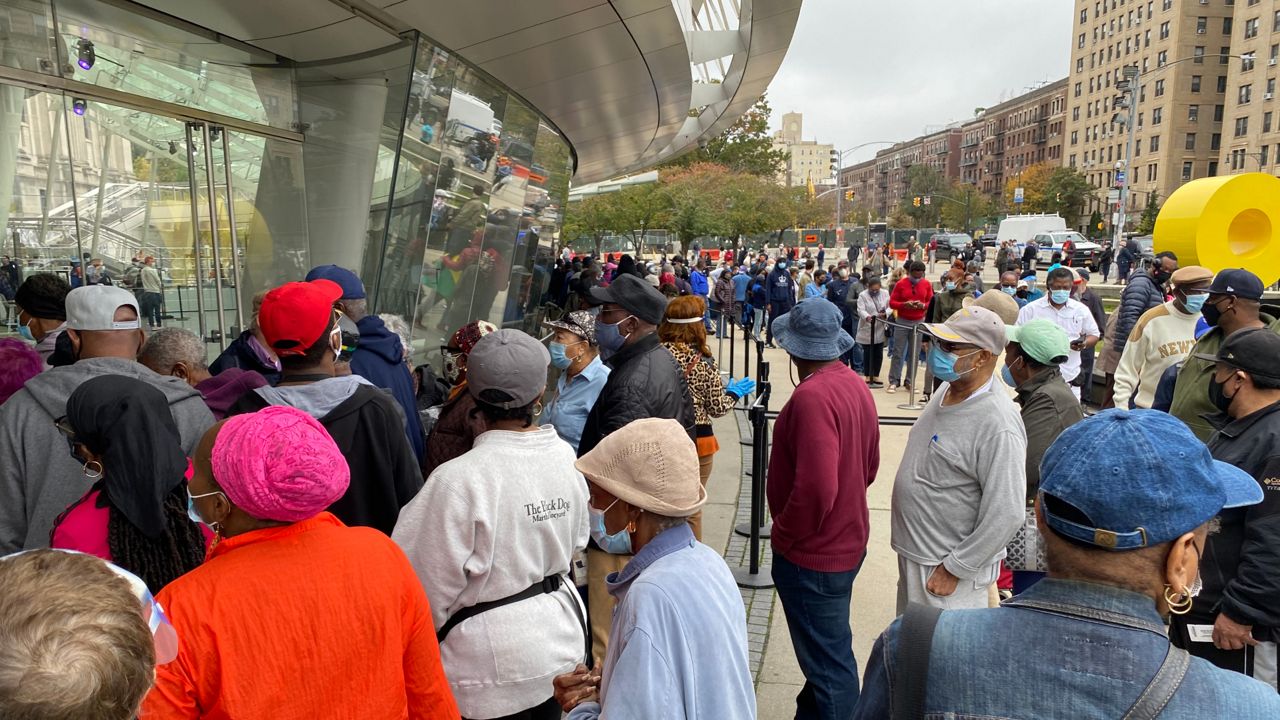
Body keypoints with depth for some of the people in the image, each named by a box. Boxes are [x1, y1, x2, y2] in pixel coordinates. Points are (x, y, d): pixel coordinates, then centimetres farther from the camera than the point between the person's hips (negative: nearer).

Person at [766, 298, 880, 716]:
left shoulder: (813, 396, -26)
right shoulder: (855, 385, 2)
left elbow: (816, 488, -31)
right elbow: (869, 465, 12)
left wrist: (785, 535, -15)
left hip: (812, 555, -9)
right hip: (847, 541, 9)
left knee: (829, 666, 7)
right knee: (826, 654, 25)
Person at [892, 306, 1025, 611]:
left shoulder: (997, 425, -27)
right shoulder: (945, 390, 0)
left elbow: (1006, 515, -26)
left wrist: (954, 569, -17)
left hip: (949, 564, -8)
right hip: (913, 551, 8)